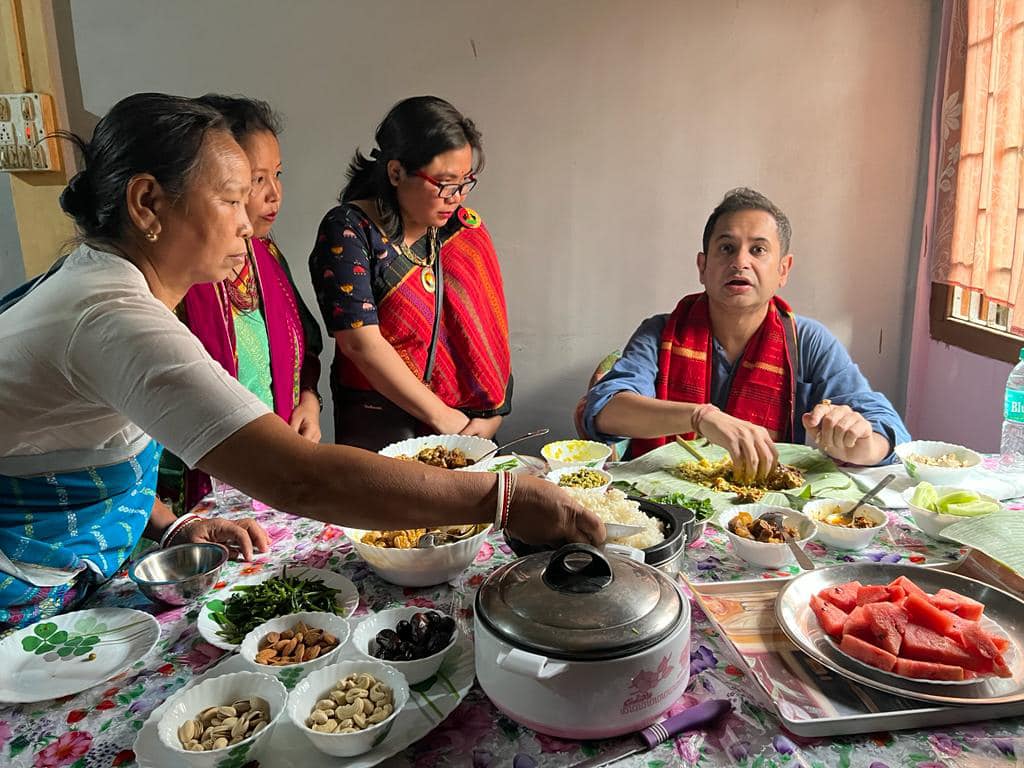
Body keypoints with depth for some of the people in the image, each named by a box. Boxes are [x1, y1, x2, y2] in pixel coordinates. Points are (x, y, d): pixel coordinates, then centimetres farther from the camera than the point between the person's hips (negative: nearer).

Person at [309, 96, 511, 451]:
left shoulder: (466, 228, 6)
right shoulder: (348, 230, -7)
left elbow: (491, 332, 4)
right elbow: (361, 343, -15)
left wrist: (488, 419, -8)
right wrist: (444, 418, -13)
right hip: (378, 433, -3)